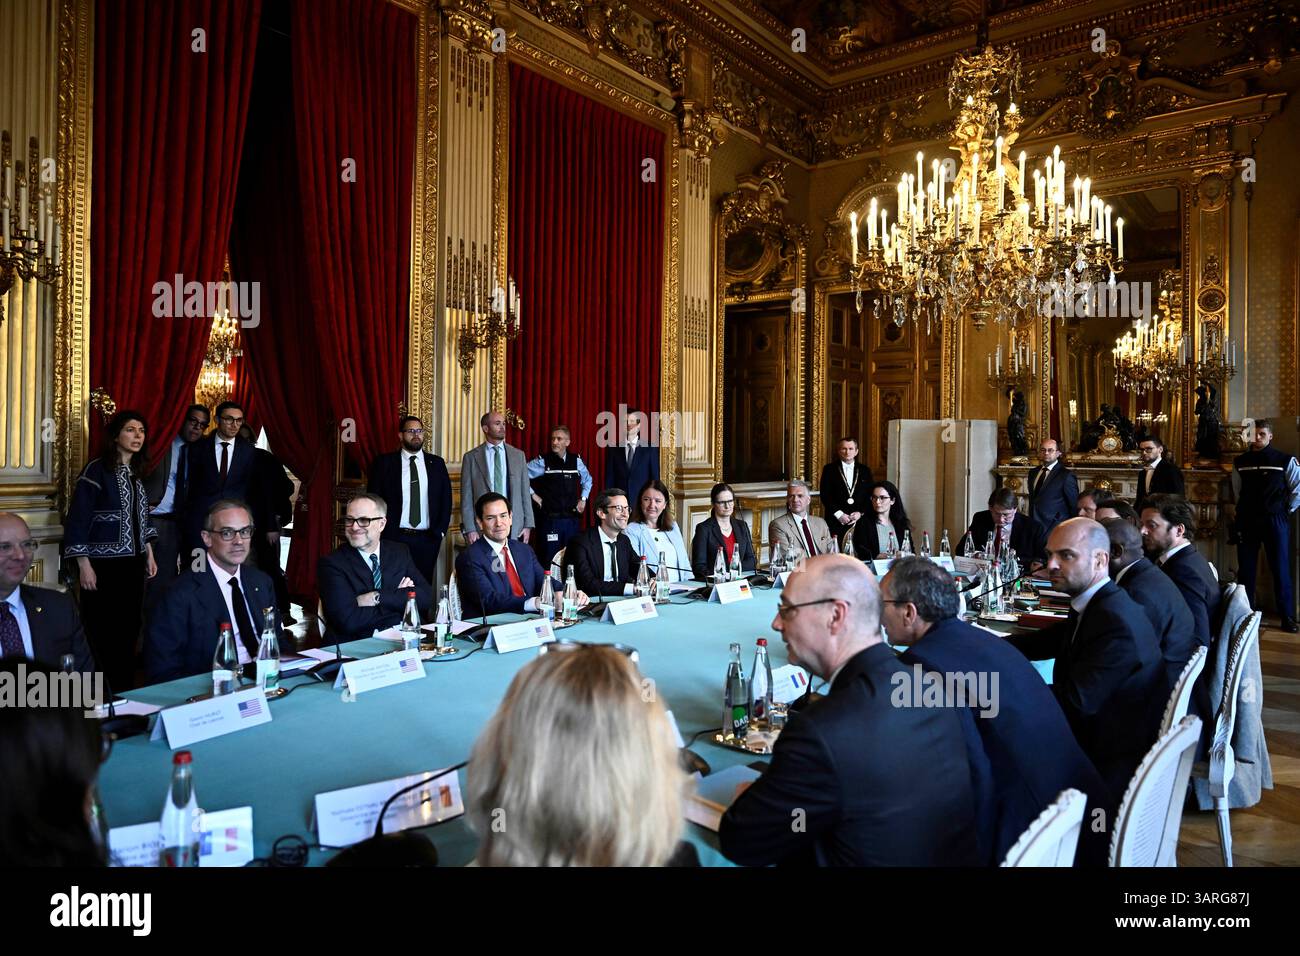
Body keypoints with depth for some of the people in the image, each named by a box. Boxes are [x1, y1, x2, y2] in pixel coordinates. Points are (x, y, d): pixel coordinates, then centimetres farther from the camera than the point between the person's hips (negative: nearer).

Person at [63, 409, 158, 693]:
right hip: (104, 566, -7)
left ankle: (125, 694, 21)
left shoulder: (135, 472, 11)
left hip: (133, 564, 7)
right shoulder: (96, 470, -10)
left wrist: (149, 554, 16)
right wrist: (84, 566, -14)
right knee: (104, 635, -1)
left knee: (129, 631, 10)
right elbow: (77, 520, -11)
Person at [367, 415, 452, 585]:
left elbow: (446, 499, 10)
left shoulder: (437, 463, 9)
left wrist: (440, 531, 2)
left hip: (428, 539, 2)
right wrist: (381, 532, -4)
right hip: (394, 538, -2)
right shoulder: (383, 462, 3)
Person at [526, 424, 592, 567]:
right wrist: (533, 494, -3)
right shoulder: (542, 461, -5)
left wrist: (583, 499, 13)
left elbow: (587, 480, 23)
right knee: (549, 560, -1)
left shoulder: (576, 461, 6)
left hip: (571, 519, 3)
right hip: (549, 519, -3)